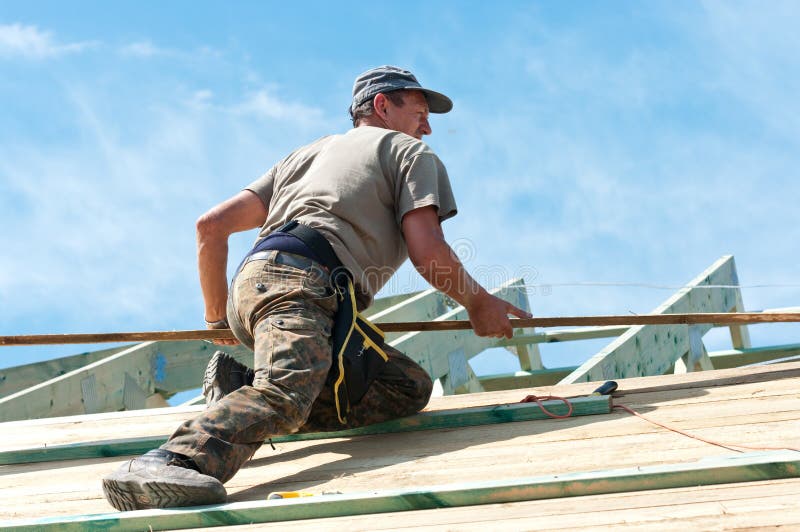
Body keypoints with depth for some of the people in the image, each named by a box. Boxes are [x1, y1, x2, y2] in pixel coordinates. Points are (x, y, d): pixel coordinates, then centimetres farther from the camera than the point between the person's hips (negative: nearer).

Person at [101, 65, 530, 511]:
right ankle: (168, 464, -55)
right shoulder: (412, 152, 20)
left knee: (411, 386, 5)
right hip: (301, 282, -7)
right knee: (285, 393, -31)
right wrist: (478, 303, 18)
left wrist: (217, 316, 34)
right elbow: (427, 250, 2)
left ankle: (245, 391, -10)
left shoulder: (309, 153, 37)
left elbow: (211, 225, 28)